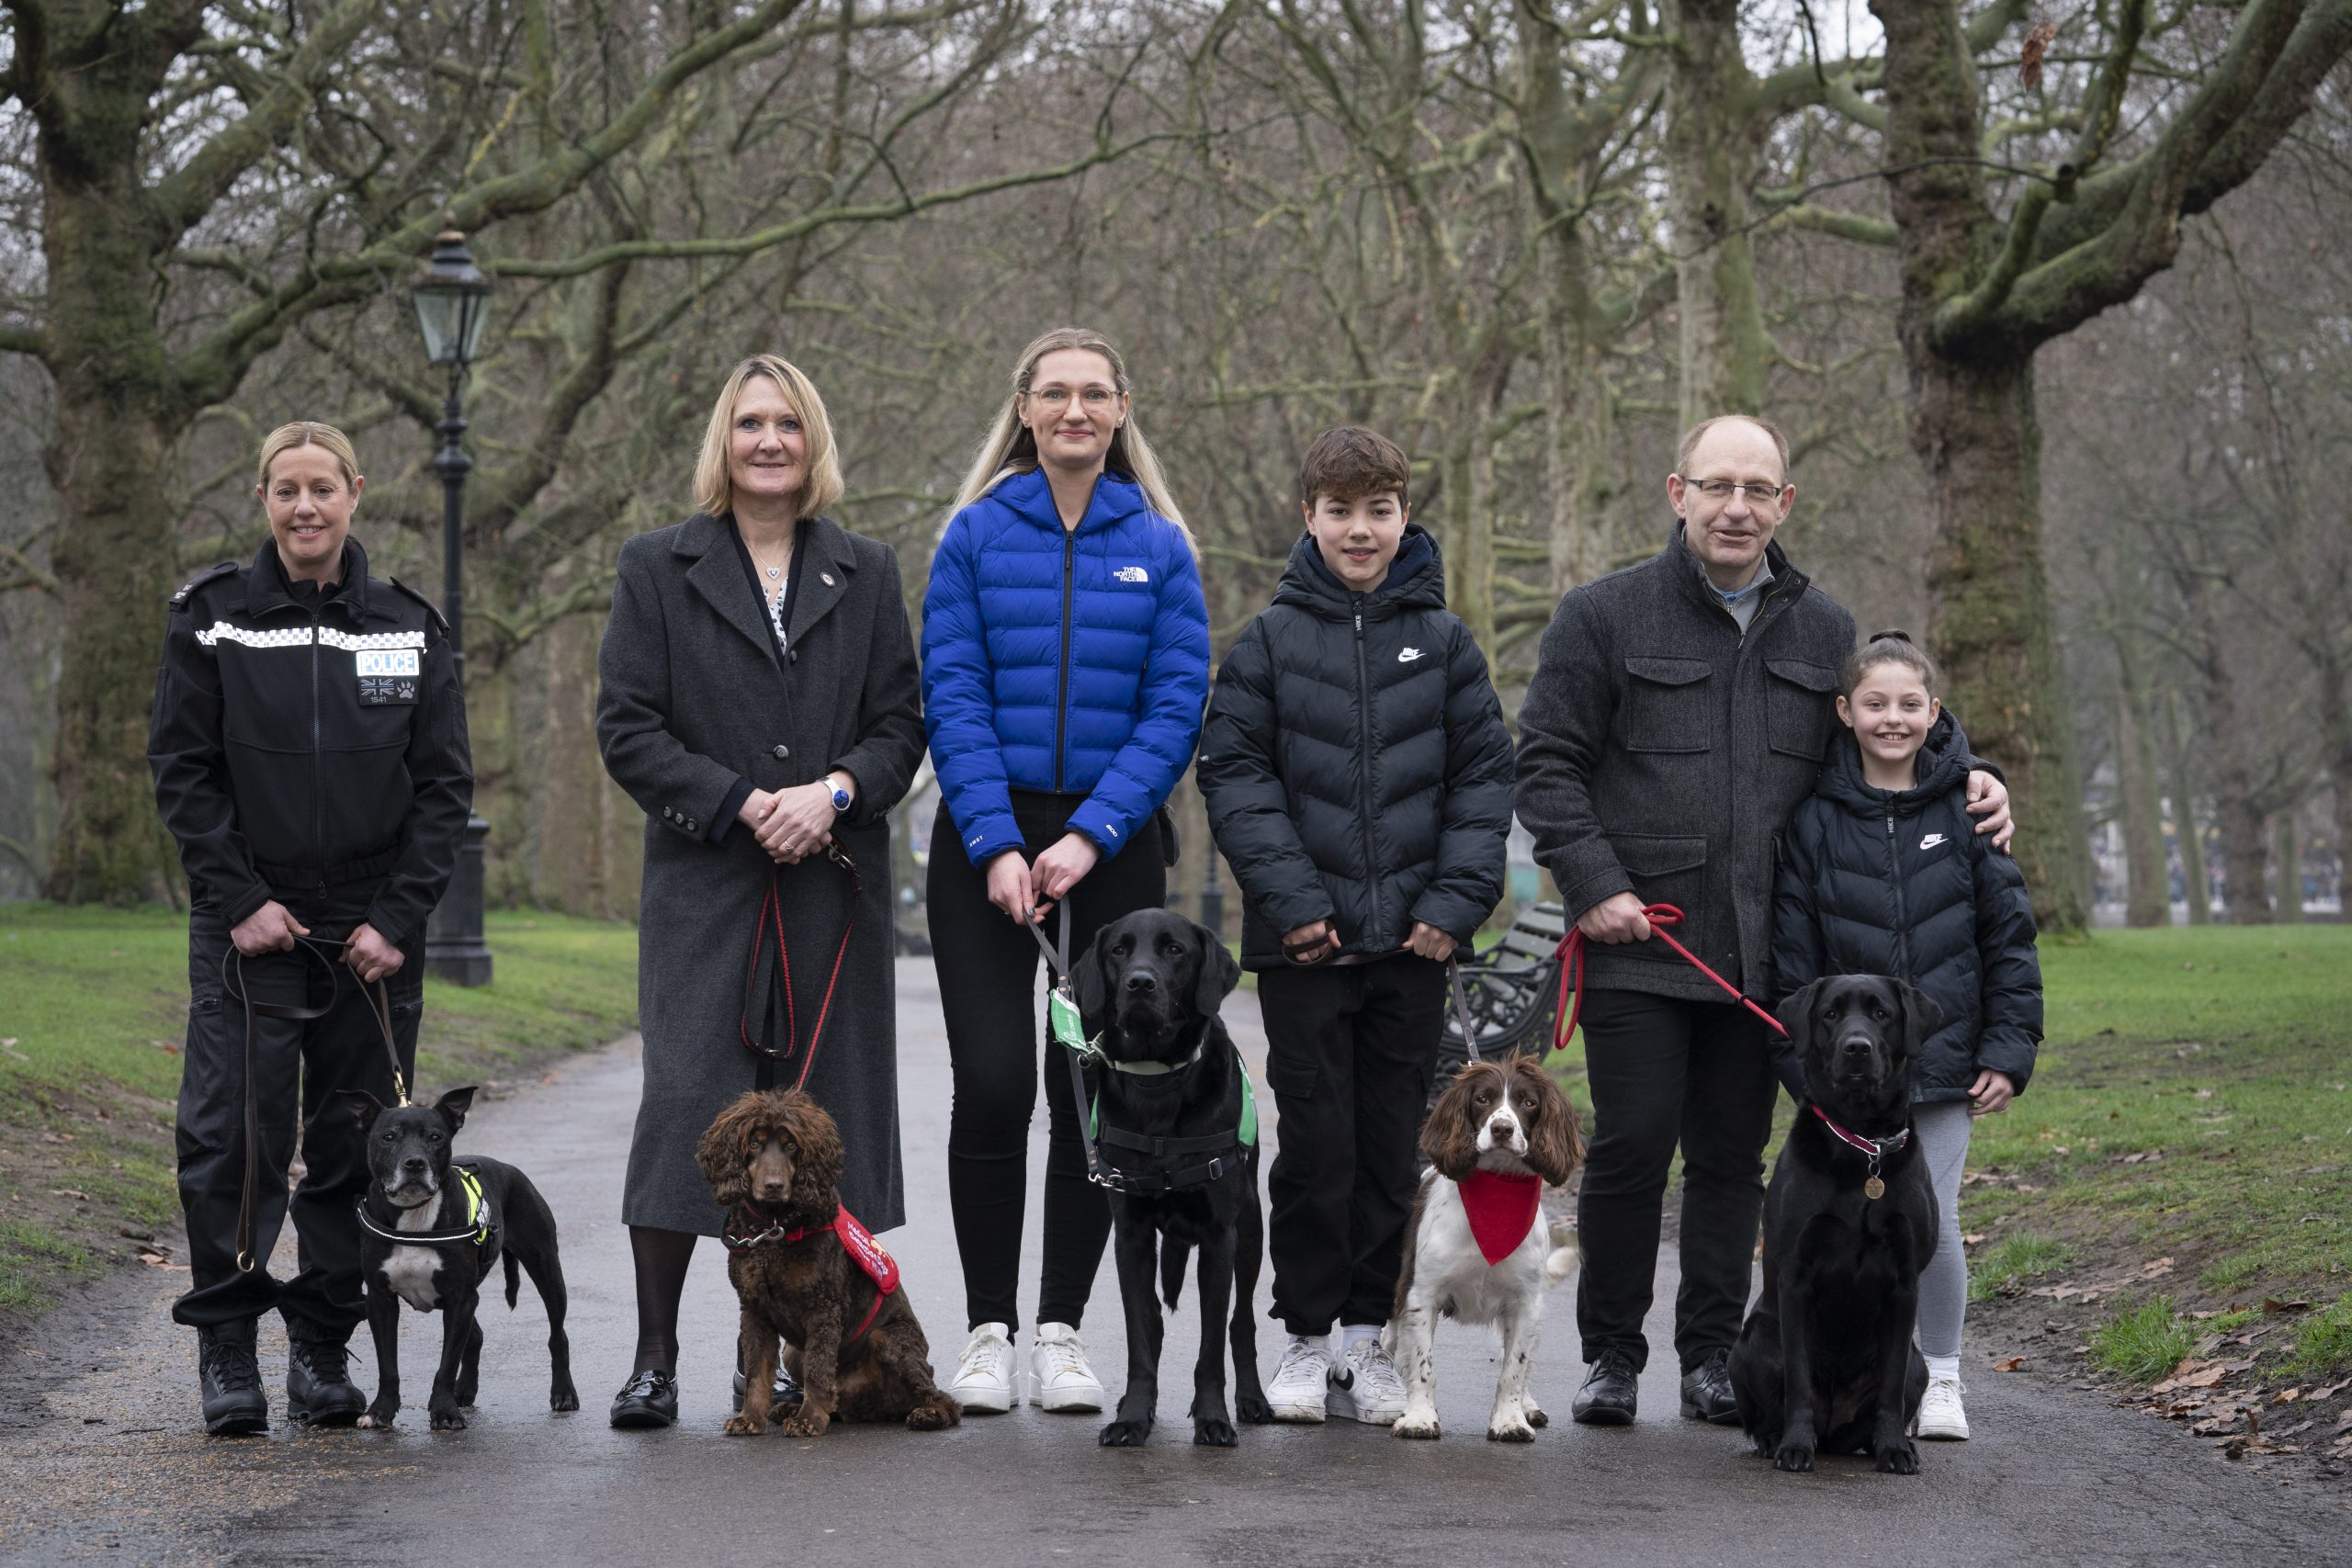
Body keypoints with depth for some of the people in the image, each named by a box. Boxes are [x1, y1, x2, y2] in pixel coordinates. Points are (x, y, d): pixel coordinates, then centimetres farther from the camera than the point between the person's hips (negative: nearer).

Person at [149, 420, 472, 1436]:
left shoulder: (409, 627, 6)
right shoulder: (211, 618, 2)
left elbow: (444, 784, 4)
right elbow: (181, 771, 0)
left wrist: (398, 919, -5)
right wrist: (239, 901, -9)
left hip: (374, 930, 2)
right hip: (249, 928, -2)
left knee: (359, 1144, 3)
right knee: (234, 1135, -7)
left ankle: (323, 1350, 14)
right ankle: (227, 1351, 4)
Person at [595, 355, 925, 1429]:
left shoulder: (866, 573, 13)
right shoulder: (658, 567, 6)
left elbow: (900, 725, 9)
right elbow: (626, 729, -1)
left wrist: (834, 790, -11)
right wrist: (745, 804, -12)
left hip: (835, 886, 2)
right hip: (704, 885, -2)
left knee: (821, 1117, 1)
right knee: (686, 1106, -8)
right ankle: (654, 1358, 0)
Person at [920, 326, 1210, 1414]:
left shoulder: (1158, 547, 5)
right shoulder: (977, 536, 2)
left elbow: (1175, 710, -1)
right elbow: (953, 699, -3)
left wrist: (1089, 837, -12)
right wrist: (996, 845, -13)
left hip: (1113, 847, 1)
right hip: (988, 842, -1)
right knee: (992, 1084, -7)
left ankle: (1061, 1332, 13)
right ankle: (987, 1331, 5)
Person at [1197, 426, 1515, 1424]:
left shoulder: (1443, 643, 6)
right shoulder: (1272, 639, 2)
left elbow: (1484, 775, 5)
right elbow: (1233, 771, -1)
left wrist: (1457, 900, -6)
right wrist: (1289, 896, -11)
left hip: (1414, 938, 2)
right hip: (1304, 936, -1)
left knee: (1395, 1140, 5)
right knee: (1314, 1143, 1)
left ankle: (1370, 1335, 15)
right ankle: (1306, 1339, 11)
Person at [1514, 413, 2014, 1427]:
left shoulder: (1823, 630, 13)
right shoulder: (1605, 617, 0)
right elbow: (1547, 764, -2)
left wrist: (1964, 779, 4)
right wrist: (1594, 884, -12)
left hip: (1762, 952, 4)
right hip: (1637, 944, -3)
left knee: (1733, 1157, 8)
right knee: (1631, 1148, -4)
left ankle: (1712, 1353, 19)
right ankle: (1611, 1355, 9)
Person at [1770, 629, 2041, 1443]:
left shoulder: (1966, 810, 0)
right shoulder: (1816, 819, 0)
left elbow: (2009, 937, 4)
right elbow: (1792, 951, 2)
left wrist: (2009, 1050, -1)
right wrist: (1802, 1061, -3)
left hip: (1944, 1060, 0)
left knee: (1935, 1221, 0)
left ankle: (1940, 1379, 16)